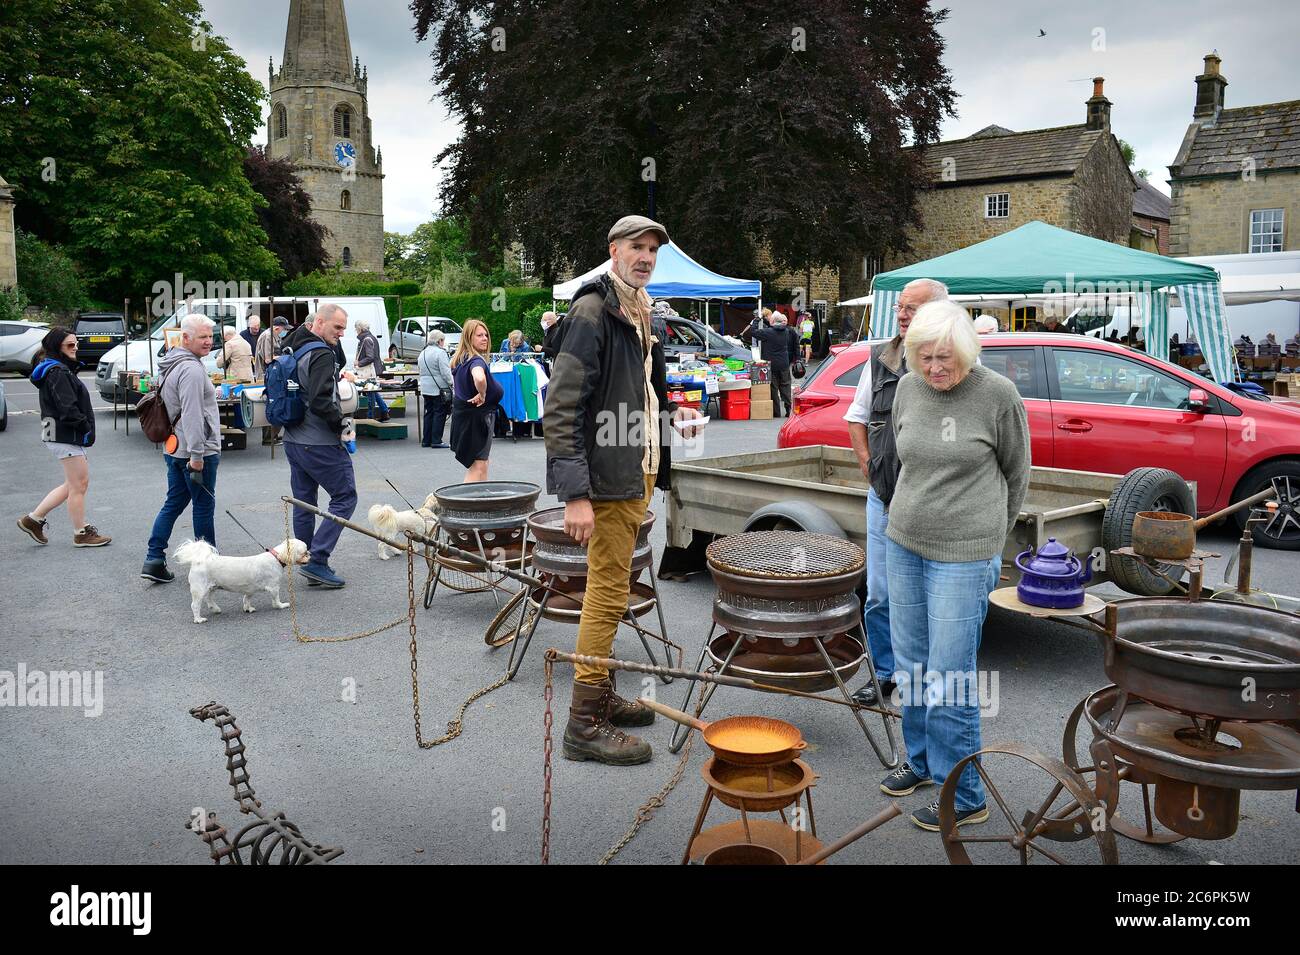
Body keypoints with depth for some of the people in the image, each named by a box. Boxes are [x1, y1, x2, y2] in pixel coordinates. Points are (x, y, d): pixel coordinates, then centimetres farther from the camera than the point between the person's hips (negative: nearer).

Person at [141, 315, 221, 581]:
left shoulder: (172, 364, 15)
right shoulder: (192, 369, -18)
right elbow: (192, 415, -24)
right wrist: (196, 455, -24)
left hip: (174, 448, 10)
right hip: (196, 450, -10)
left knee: (174, 502, 13)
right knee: (204, 505, 2)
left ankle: (154, 560, 11)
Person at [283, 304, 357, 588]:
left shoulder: (296, 351, 14)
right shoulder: (322, 354, -16)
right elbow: (320, 402, -26)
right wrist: (343, 425, -12)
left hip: (293, 441, 9)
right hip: (320, 444, -9)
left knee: (303, 502, 13)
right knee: (344, 498, 0)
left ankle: (308, 563, 19)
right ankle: (316, 560, -5)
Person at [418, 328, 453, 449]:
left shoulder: (423, 353, 14)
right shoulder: (440, 352, -13)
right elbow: (445, 372, -18)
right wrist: (451, 383, -9)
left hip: (425, 388, 8)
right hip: (439, 388, -8)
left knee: (429, 413, 13)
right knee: (439, 414, -2)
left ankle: (426, 440, 14)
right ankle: (436, 441, -1)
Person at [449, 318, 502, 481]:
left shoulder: (459, 360, 9)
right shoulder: (477, 360, -21)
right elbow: (479, 378, -45)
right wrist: (482, 394, -28)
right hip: (476, 417, -10)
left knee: (482, 466, 20)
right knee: (478, 466, -7)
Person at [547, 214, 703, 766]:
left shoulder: (638, 315, 17)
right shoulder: (592, 313, -14)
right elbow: (561, 407, -21)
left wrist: (672, 410, 14)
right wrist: (575, 493, -26)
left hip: (636, 477, 9)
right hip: (607, 480, -9)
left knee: (610, 591, 17)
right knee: (609, 595, -5)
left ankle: (601, 695, 29)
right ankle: (585, 723, 5)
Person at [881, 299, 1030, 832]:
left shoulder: (998, 395, -9)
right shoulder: (908, 389, 3)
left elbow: (1016, 475, 3)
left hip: (964, 556, -5)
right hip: (903, 545, 5)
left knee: (949, 679, -3)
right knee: (911, 665, 15)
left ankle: (963, 797, 12)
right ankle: (922, 760, 36)